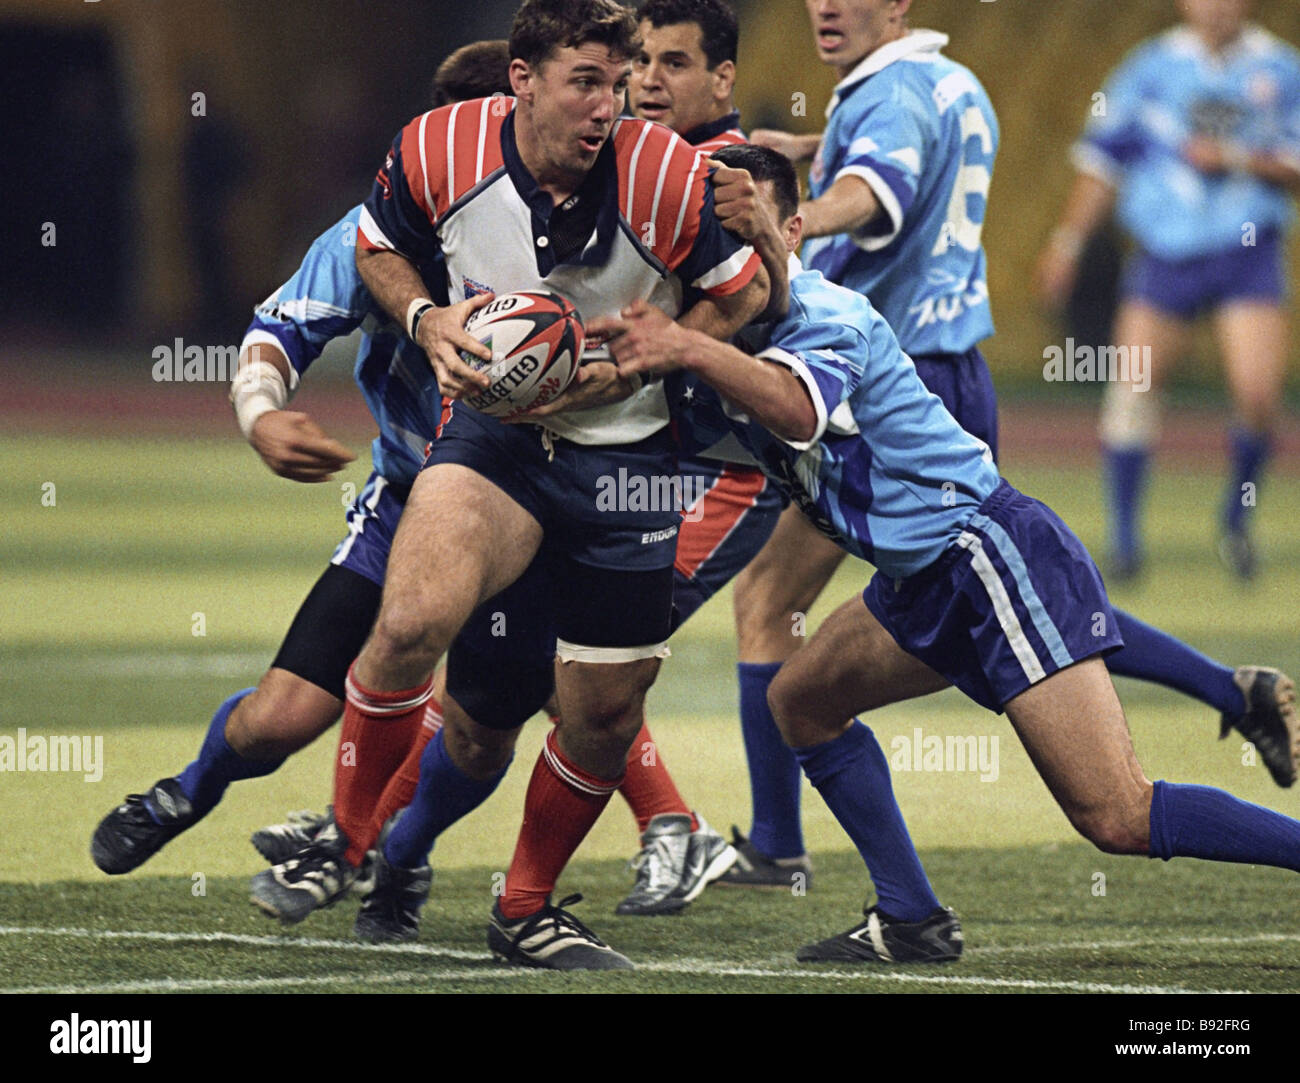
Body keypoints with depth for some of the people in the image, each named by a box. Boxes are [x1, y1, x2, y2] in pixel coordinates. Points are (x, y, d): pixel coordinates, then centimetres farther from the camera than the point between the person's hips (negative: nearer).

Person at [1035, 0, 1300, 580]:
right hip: (1165, 251, 1)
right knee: (1132, 387, -9)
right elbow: (1103, 161, 8)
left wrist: (1237, 159, -14)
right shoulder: (1151, 68, 3)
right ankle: (1124, 534, 5)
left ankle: (1236, 517, 11)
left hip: (1248, 254, -1)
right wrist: (1067, 242, 5)